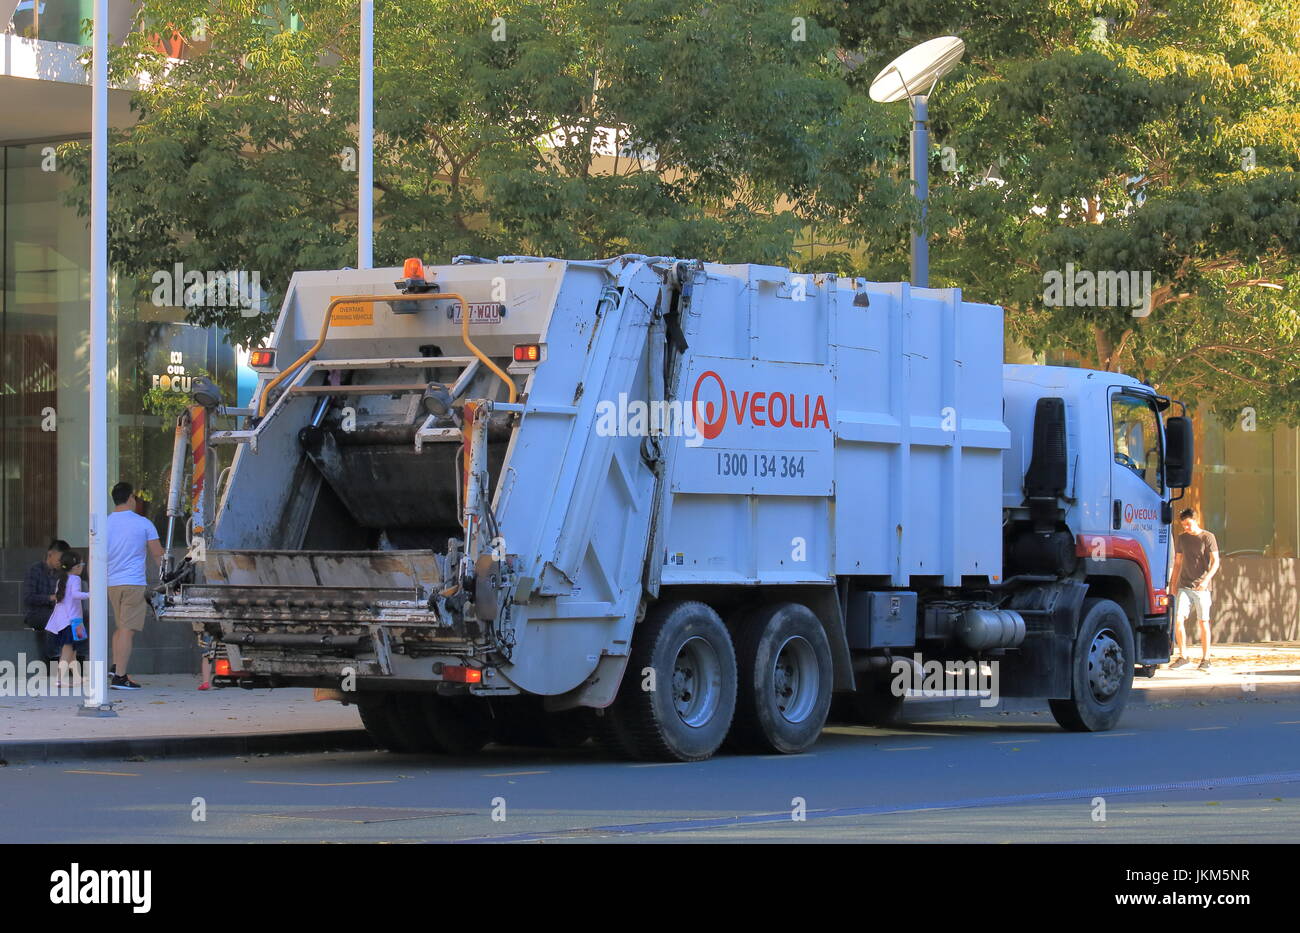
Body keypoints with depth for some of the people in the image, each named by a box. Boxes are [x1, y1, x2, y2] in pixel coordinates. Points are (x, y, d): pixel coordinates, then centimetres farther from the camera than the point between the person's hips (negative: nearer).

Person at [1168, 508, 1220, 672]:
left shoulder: (1207, 537, -1)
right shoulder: (1181, 539, 12)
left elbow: (1215, 562, -6)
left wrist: (1206, 579, -21)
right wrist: (1174, 586, 15)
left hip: (1201, 587, -3)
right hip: (1184, 586, 3)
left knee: (1203, 622, 0)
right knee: (1178, 620, -9)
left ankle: (1205, 659, 9)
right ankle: (1183, 657, 0)